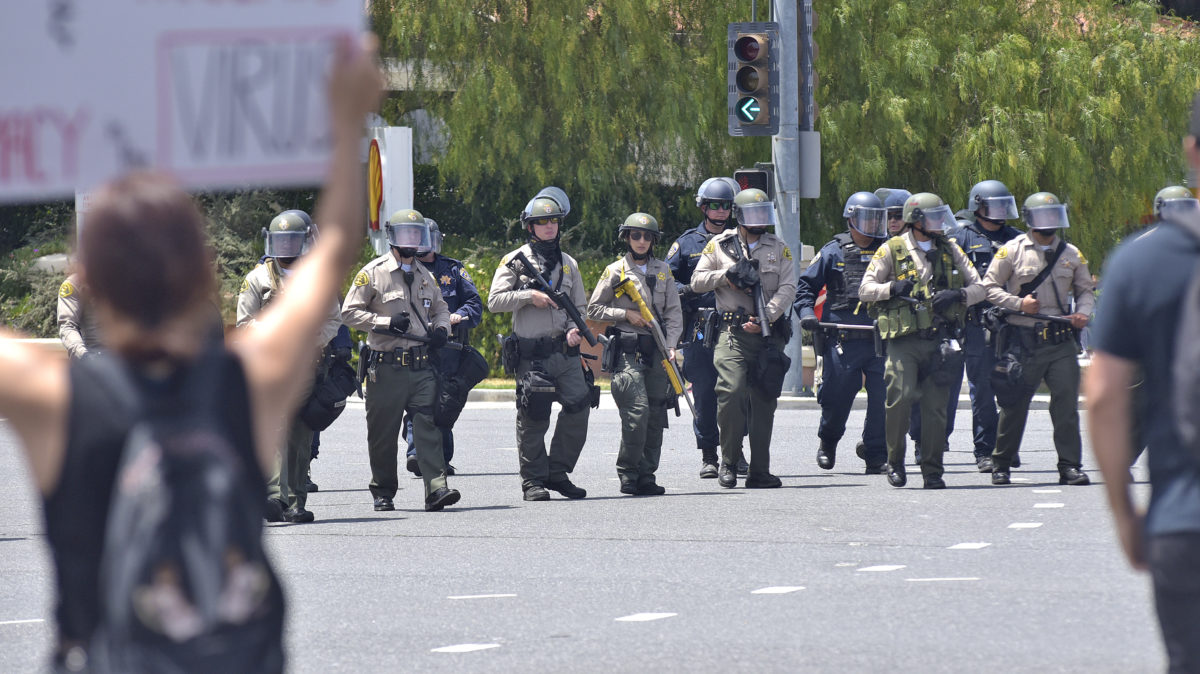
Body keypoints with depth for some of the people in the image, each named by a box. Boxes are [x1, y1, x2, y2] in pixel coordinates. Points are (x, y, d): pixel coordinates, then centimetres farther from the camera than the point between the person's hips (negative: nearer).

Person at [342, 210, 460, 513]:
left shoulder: (424, 275, 16)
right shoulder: (373, 273, -2)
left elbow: (439, 308, 29)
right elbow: (349, 312, -6)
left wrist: (442, 329, 7)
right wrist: (387, 323, -16)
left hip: (421, 366, 4)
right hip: (386, 368, -4)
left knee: (428, 425, -9)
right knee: (383, 433, 3)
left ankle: (436, 488, -16)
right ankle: (383, 493, 16)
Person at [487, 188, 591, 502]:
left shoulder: (568, 264, 16)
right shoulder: (515, 261, 2)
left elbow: (580, 305, 20)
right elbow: (494, 301, -4)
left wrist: (576, 328, 0)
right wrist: (529, 296, -16)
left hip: (565, 351, 4)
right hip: (531, 354, -4)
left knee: (578, 409, -5)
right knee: (533, 418, -3)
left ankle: (558, 473, 9)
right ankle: (534, 480, 6)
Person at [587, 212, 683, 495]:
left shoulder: (662, 270, 14)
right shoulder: (615, 271, 4)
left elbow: (674, 312, 13)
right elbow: (594, 309, 6)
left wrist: (670, 345, -1)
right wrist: (626, 314, -7)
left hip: (656, 352, 4)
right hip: (627, 351, -4)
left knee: (656, 415, 2)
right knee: (637, 410, -16)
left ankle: (647, 476, 9)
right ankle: (628, 474, -7)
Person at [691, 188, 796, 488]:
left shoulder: (779, 249, 11)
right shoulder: (719, 246, 8)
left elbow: (787, 289, 2)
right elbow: (697, 281, 8)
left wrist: (765, 318, -13)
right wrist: (725, 275, -9)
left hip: (768, 333, 2)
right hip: (733, 332, -2)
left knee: (764, 400, 3)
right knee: (731, 392, -18)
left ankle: (759, 472, 8)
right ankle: (728, 462, -4)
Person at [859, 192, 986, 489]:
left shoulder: (950, 250, 13)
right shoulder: (892, 250, 4)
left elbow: (978, 287, 14)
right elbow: (865, 289, 4)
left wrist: (958, 295, -7)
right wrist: (893, 288, -15)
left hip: (939, 339, 3)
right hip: (904, 341, -3)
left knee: (936, 406, 0)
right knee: (899, 398, -16)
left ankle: (932, 472, 7)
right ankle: (895, 461, 3)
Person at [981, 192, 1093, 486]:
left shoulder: (1071, 254, 12)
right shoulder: (1013, 251, 2)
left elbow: (1085, 290, 19)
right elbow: (990, 286, 2)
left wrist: (1082, 313, -2)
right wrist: (1018, 303, -14)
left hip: (1061, 339, 3)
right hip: (1024, 339, -3)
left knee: (1067, 402, -4)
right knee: (1015, 403, 2)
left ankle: (1070, 465, 1)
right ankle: (1001, 464, 15)